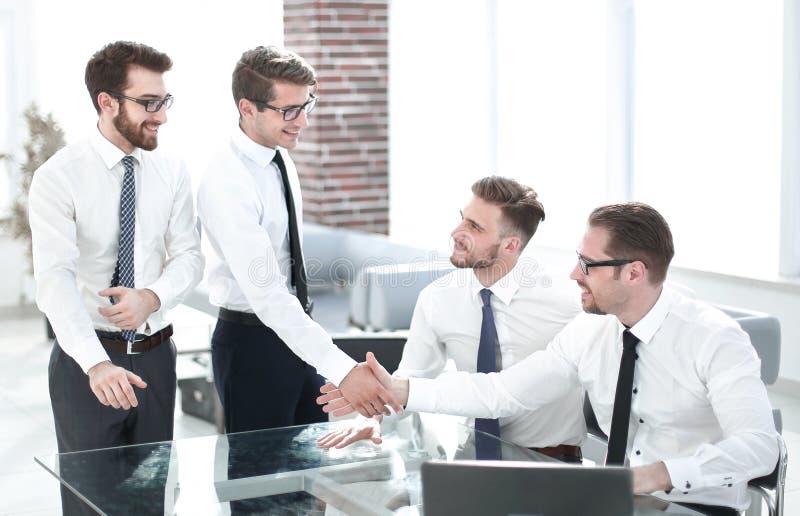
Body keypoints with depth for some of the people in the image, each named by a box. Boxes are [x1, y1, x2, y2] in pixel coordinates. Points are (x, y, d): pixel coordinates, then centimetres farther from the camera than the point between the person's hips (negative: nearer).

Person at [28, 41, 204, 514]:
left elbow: (189, 256, 3)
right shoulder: (60, 177, -12)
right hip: (87, 360, -4)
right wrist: (96, 363, -36)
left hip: (155, 355, 4)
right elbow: (55, 277, -22)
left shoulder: (172, 173, 2)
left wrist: (154, 297, -21)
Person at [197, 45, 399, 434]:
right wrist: (342, 369, -38)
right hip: (250, 340, -8)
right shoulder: (227, 182, -24)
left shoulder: (281, 159, 3)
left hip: (295, 332, 8)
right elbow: (266, 293, -32)